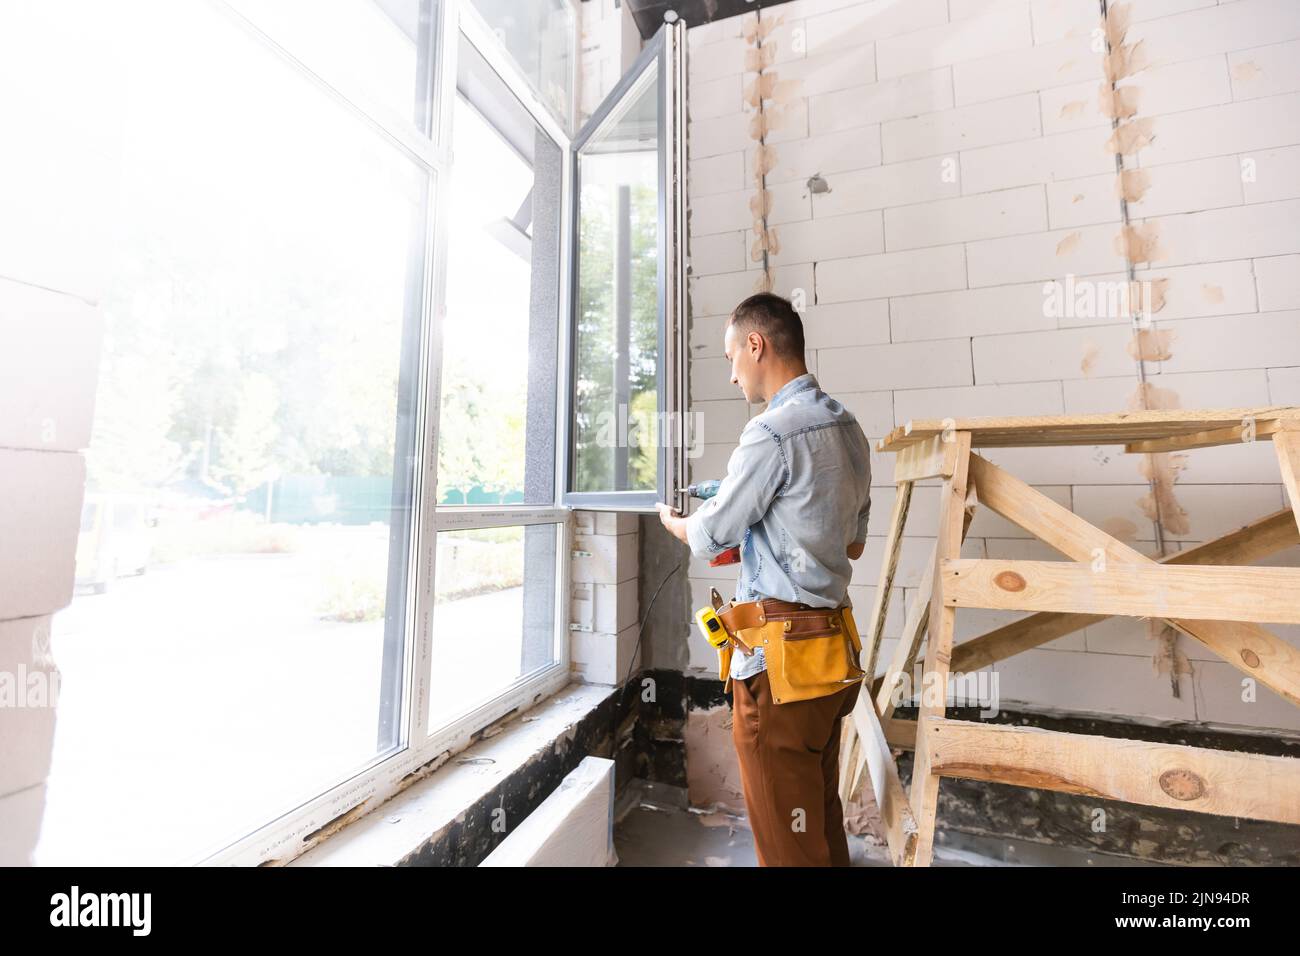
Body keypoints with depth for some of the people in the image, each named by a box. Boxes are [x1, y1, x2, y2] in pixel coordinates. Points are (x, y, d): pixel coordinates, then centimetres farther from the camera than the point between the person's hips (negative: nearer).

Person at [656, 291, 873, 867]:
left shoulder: (773, 431, -17)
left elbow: (709, 539, -9)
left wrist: (671, 521, 13)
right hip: (832, 647, 9)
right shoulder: (849, 430, 11)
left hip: (779, 654, -9)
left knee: (787, 837, 7)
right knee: (822, 815, 22)